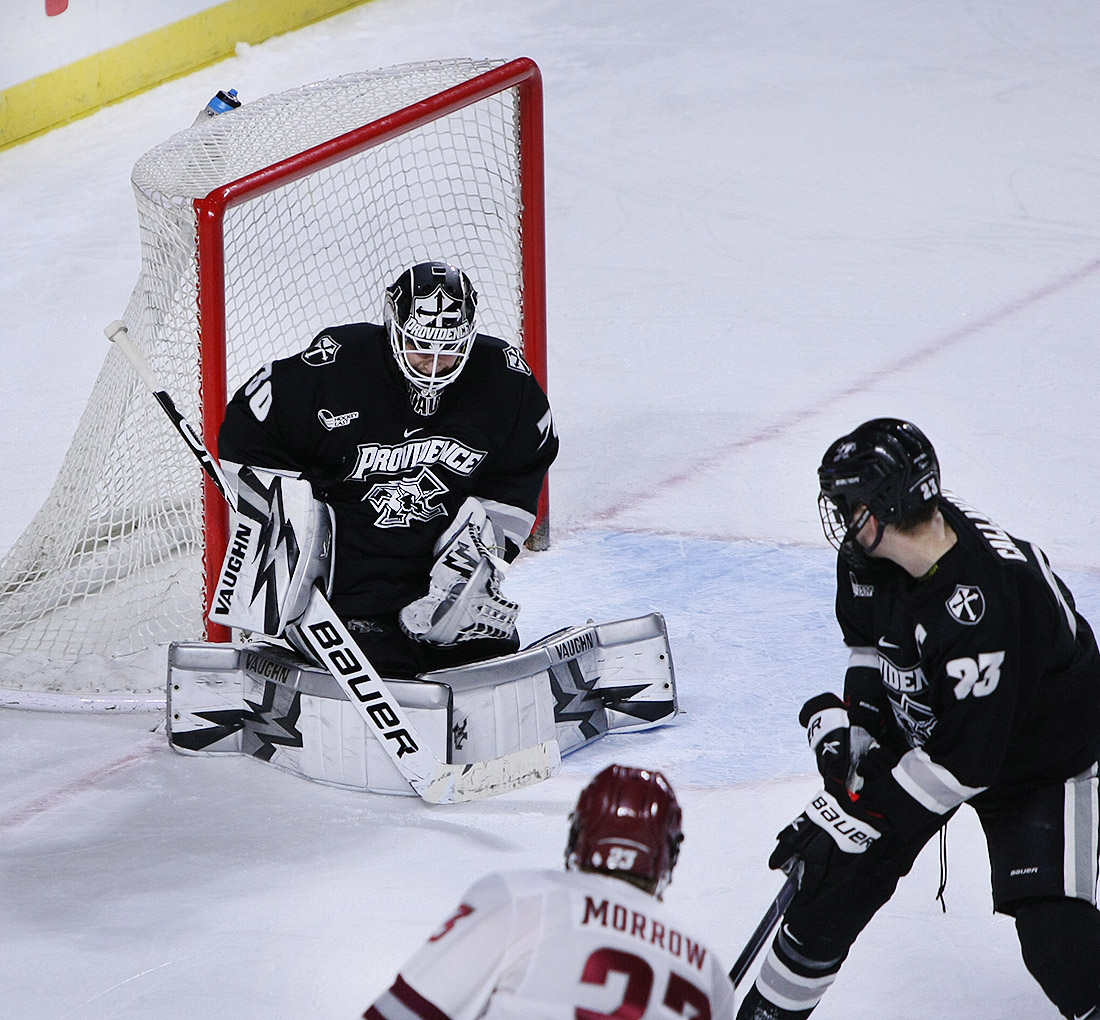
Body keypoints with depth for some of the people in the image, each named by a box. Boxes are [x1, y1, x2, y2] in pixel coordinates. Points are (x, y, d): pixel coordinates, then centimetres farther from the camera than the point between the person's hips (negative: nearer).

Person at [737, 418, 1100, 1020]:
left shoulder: (983, 604, -40)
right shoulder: (871, 556, -15)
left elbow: (963, 763, -36)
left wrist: (850, 816, -31)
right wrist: (850, 717, -4)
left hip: (1043, 756, -7)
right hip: (919, 727, 7)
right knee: (840, 874, 5)